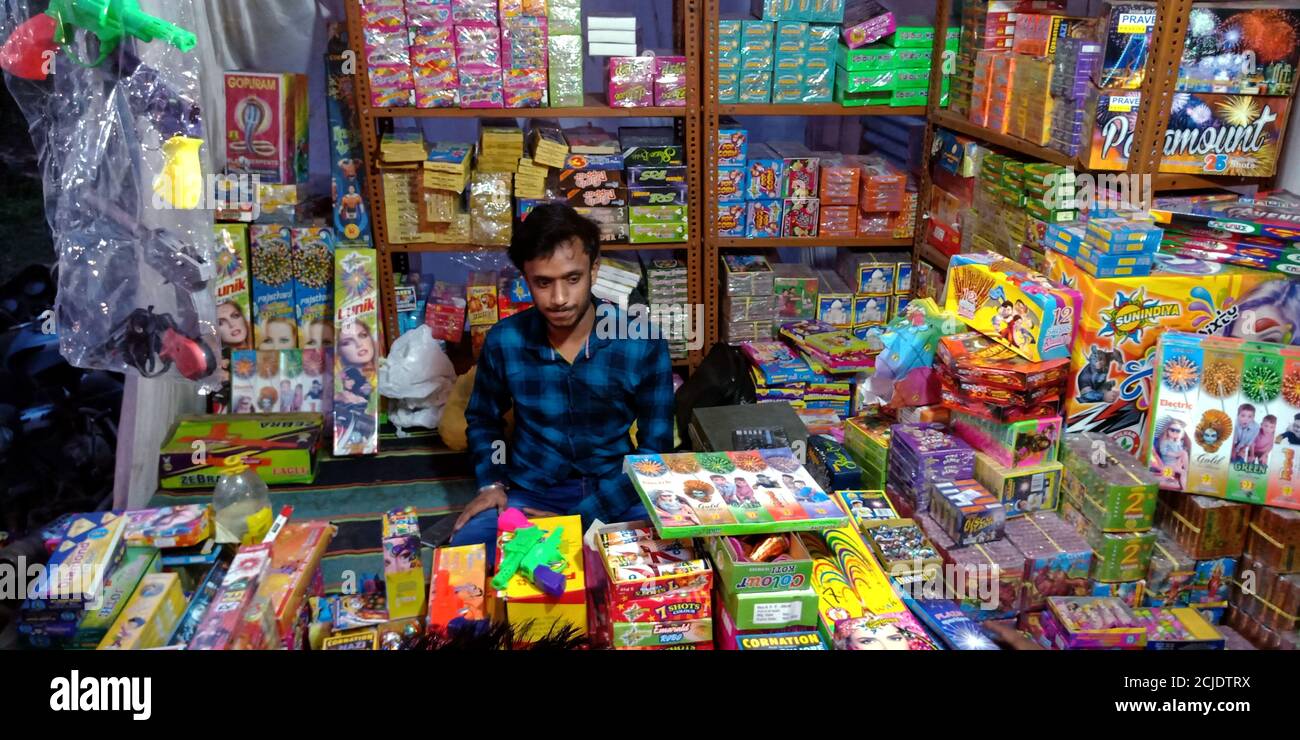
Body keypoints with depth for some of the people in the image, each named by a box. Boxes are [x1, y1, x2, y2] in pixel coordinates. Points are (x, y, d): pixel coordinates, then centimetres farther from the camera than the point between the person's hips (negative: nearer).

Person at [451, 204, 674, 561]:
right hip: (529, 493, 1)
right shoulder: (503, 341, -8)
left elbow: (655, 448, -7)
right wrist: (491, 482, -3)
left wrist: (581, 517, -15)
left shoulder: (643, 345, -14)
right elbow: (482, 418, 14)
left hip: (617, 493, 0)